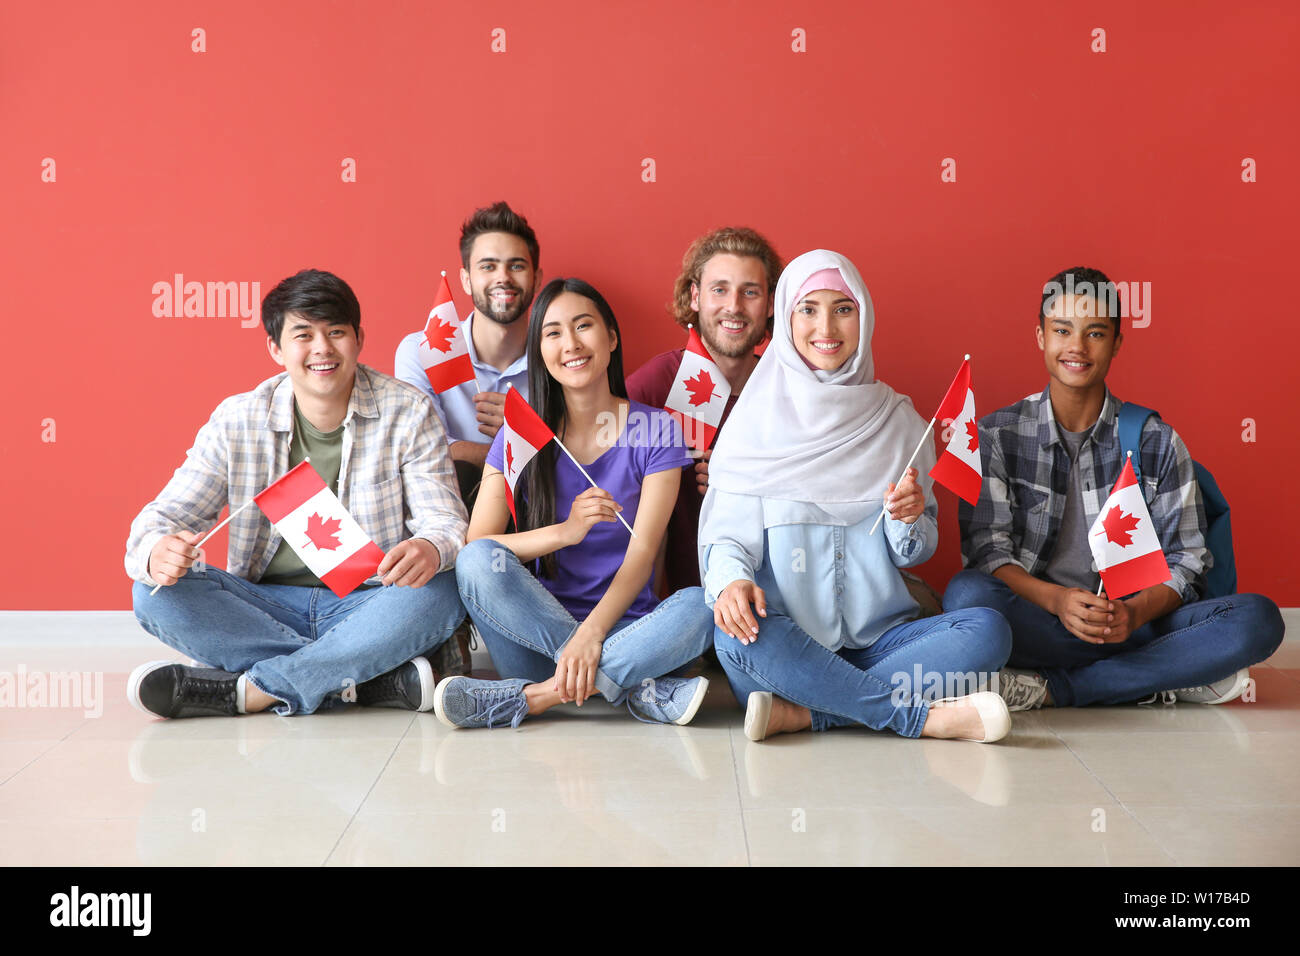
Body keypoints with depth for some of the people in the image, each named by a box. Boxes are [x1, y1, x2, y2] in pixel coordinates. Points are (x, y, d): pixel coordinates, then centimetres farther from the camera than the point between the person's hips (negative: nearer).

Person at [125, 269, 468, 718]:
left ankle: (243, 690, -28)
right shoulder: (236, 421, 0)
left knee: (438, 594, -33)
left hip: (367, 605, -2)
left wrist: (430, 549, -34)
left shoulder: (408, 413, -3)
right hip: (266, 606, 2)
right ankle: (367, 678, -28)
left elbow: (445, 520, -6)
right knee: (155, 593, -22)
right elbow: (166, 515, -2)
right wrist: (158, 553, -30)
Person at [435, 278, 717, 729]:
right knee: (478, 562, -28)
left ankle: (534, 695, -29)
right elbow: (476, 545, -6)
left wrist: (592, 632, -25)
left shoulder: (656, 431, 1)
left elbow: (642, 553, -8)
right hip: (535, 629, 1)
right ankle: (638, 691, -27)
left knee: (707, 605, -30)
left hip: (622, 621, 0)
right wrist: (564, 531, -24)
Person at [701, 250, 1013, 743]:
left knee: (988, 630, -22)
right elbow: (725, 530, -1)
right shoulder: (759, 416, 4)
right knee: (735, 634, -34)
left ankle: (800, 713, -27)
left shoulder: (897, 419, 10)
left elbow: (916, 552, 12)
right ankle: (924, 716, -27)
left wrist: (910, 519, -12)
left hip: (877, 636, 3)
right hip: (785, 637, -2)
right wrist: (731, 580, -24)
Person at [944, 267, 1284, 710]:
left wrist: (1135, 613, -18)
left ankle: (1053, 688, -23)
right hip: (1037, 619, -2)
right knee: (967, 595, -35)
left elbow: (1185, 559, 4)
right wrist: (1058, 600, -23)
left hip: (1133, 620, 2)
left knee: (1258, 619, -24)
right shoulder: (996, 436, 4)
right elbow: (987, 550, -4)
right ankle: (1165, 679, -21)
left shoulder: (1157, 442, 7)